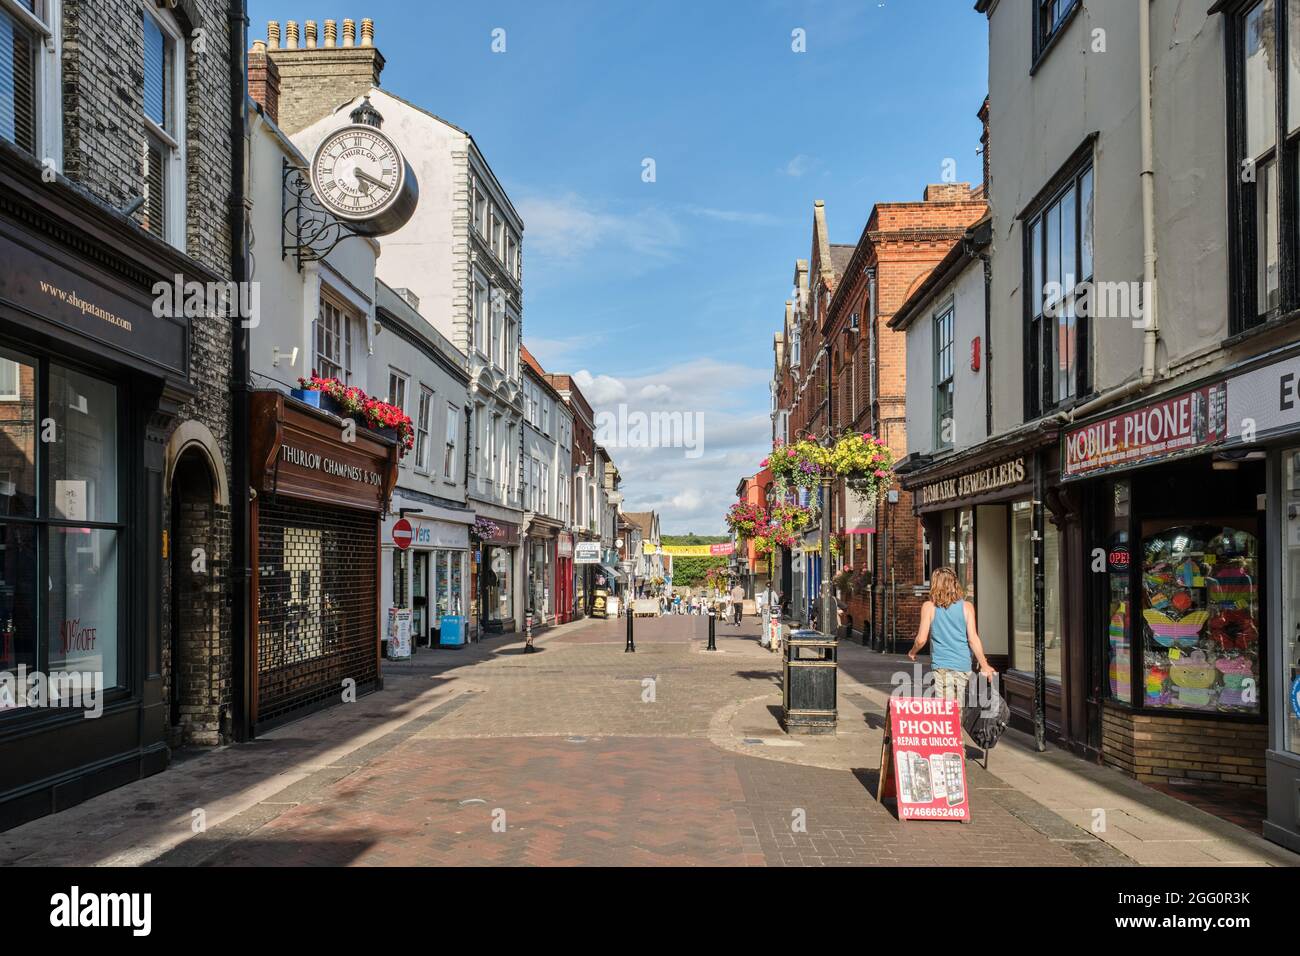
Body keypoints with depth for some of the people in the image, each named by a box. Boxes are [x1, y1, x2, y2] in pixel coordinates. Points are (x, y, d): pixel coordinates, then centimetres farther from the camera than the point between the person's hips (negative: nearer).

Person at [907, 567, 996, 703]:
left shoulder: (929, 607, -3)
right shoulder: (966, 606, 2)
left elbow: (921, 640, -4)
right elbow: (973, 639, -2)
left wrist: (912, 652, 16)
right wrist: (984, 666, 4)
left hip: (942, 666, -3)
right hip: (963, 666, 3)